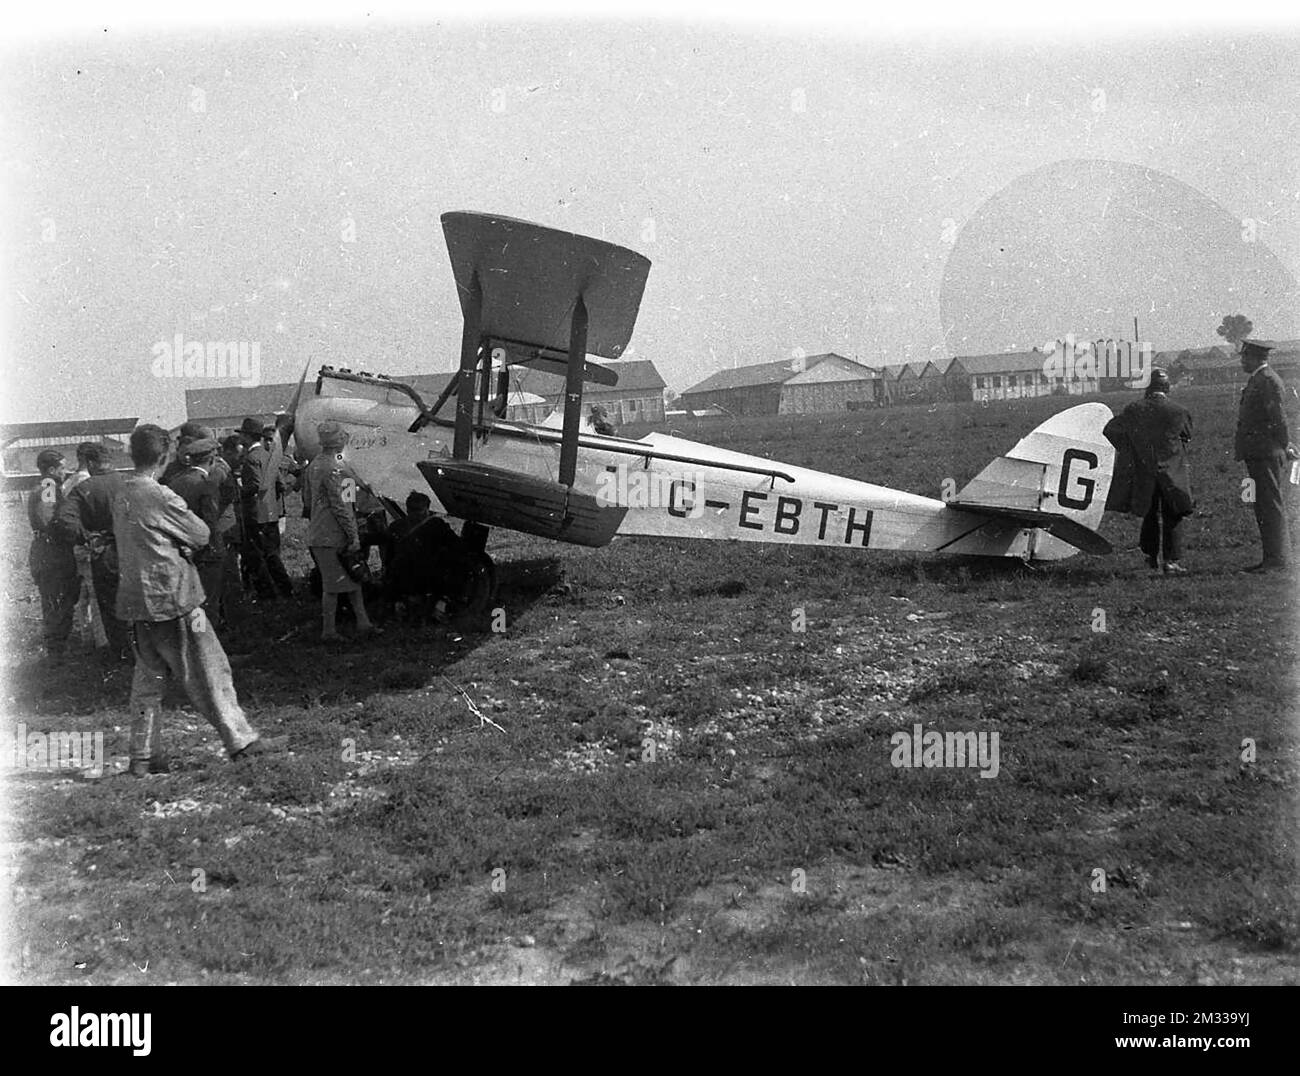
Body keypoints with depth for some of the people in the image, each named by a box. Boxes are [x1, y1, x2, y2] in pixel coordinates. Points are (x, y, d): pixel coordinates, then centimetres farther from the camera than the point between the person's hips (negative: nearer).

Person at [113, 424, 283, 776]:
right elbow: (201, 535, -9)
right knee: (209, 671, 1)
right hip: (172, 598, -8)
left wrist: (176, 545, 1)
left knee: (148, 678, 13)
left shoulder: (121, 496, 7)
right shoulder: (160, 496, -17)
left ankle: (143, 757, 15)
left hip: (137, 601, 8)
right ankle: (241, 741, 6)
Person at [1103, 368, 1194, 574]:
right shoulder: (1179, 411, -7)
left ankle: (1151, 556, 23)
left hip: (1144, 472, 2)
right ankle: (1172, 560, 2)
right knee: (1172, 518, 5)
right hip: (1172, 471, -2)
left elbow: (1110, 430, 2)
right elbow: (1187, 437, 10)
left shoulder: (1134, 409, -4)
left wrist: (1129, 452, 10)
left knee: (1150, 514, 18)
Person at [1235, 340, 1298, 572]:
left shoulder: (1268, 380, -13)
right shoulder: (1257, 380, 18)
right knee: (1263, 508, 12)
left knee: (1272, 507, -7)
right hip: (1257, 455, 10)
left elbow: (1278, 418, -16)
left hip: (1267, 455, -10)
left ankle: (1278, 560, -4)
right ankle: (1271, 559, 17)